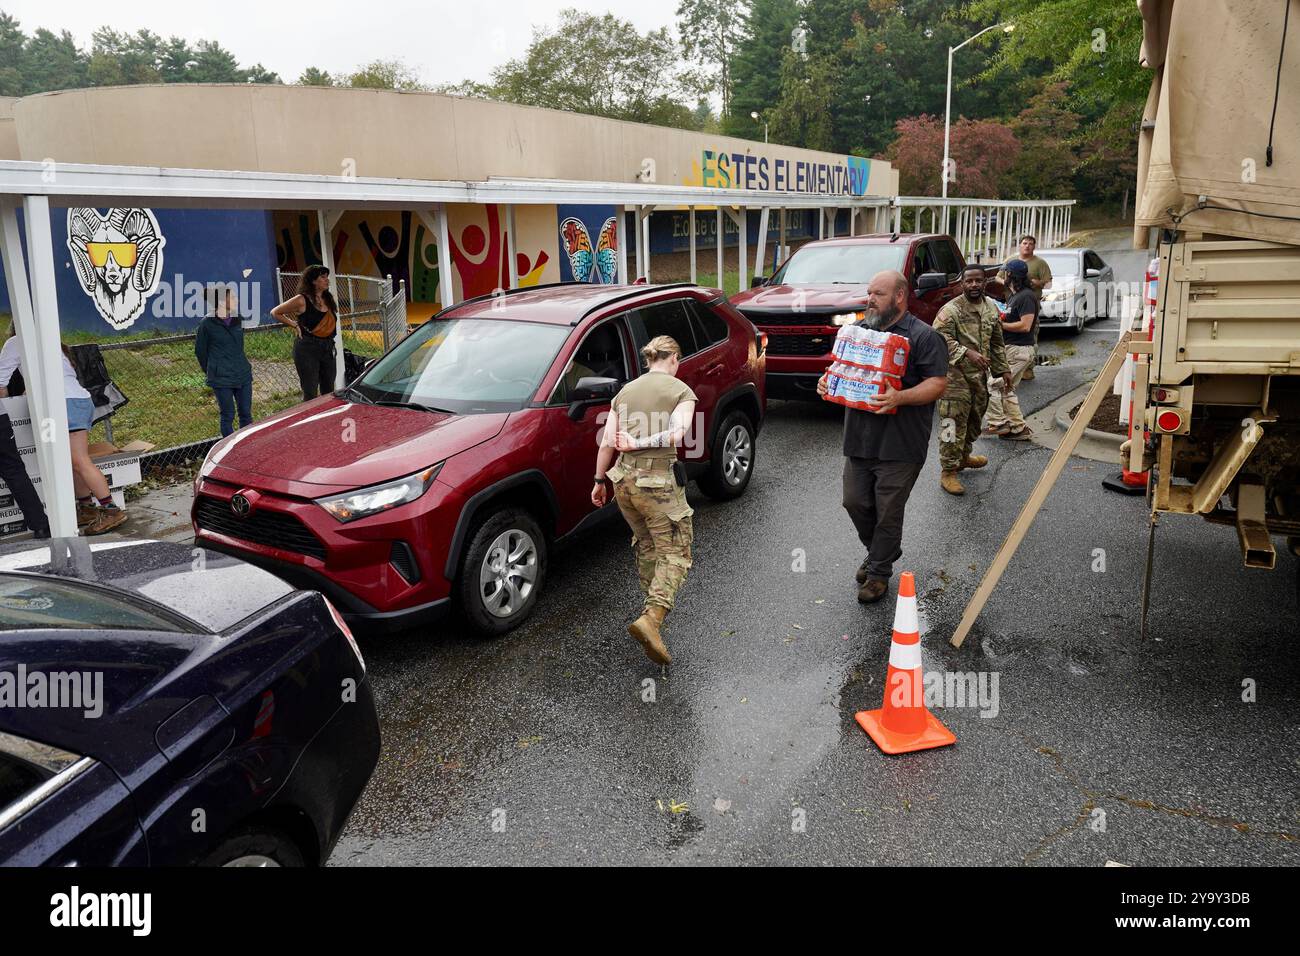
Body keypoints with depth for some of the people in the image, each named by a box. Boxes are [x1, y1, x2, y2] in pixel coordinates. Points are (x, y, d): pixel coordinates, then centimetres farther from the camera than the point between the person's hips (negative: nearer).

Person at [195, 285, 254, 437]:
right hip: (221, 379, -4)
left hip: (243, 374, 4)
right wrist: (208, 371, 13)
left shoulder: (238, 319, 1)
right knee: (228, 416, 5)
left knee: (246, 414, 10)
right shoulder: (207, 324, -11)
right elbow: (200, 350, 2)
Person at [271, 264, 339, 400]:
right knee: (310, 394, -5)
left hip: (327, 348, 6)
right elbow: (275, 312, 1)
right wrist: (295, 325, -4)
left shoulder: (329, 298, 8)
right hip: (307, 349, -6)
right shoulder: (302, 300, -9)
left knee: (329, 392, 10)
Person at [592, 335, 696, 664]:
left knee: (645, 545, 24)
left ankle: (653, 605, 38)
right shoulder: (681, 390, -1)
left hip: (624, 479, 6)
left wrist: (599, 481, 15)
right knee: (675, 552, 0)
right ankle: (651, 619, -18)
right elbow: (677, 433, -19)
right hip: (659, 482, -6)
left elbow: (607, 443, 7)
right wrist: (639, 444, -13)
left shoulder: (625, 391, 12)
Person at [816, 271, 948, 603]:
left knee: (887, 512, 1)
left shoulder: (923, 336, -6)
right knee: (855, 502, 10)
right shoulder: (859, 329, 14)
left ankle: (879, 571, 17)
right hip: (859, 438, 6)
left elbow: (937, 383, -12)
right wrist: (828, 381, 1)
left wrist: (899, 398, -27)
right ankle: (878, 552, 35)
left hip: (899, 445, -6)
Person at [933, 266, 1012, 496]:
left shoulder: (991, 308, 11)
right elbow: (940, 337, -24)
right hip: (956, 376, -7)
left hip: (980, 375, 8)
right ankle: (948, 472, -3)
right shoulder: (951, 310, -13)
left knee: (974, 419, 20)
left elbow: (997, 342, 20)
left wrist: (1002, 369, 19)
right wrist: (967, 353, -31)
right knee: (954, 423, -8)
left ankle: (963, 456, 40)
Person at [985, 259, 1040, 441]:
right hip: (1012, 349, 11)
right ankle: (1019, 428, 16)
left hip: (1019, 350, -11)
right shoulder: (1014, 296, 17)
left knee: (993, 385, -10)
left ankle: (998, 423, -5)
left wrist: (1001, 325, -15)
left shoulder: (1026, 296, -15)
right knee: (1007, 390, 13)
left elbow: (1025, 325, -22)